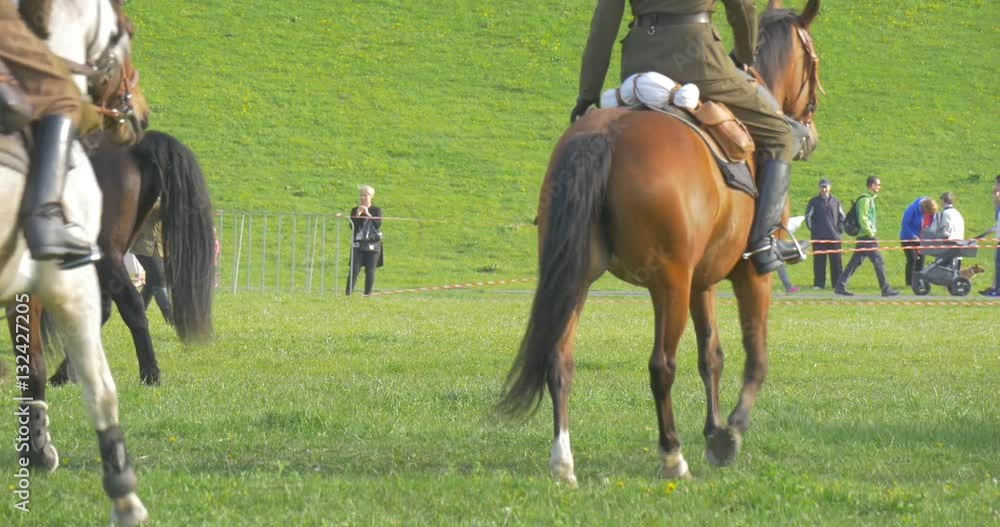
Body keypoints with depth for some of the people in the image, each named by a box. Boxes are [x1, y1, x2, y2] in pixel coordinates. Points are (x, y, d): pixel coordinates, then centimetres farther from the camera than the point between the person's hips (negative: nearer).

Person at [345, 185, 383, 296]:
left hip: (372, 245, 0)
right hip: (358, 244, 1)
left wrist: (367, 214, -14)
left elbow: (378, 225, -10)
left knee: (370, 271, -1)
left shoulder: (376, 211, 5)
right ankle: (348, 293, -11)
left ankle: (367, 294, 5)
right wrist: (357, 214, -13)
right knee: (354, 270, -9)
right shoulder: (355, 210, 9)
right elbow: (352, 227, -2)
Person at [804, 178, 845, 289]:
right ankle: (819, 283, 1)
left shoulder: (835, 202, 11)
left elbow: (843, 217, 17)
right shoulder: (814, 202, 6)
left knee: (836, 262, 0)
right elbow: (808, 217, 3)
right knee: (819, 262, -2)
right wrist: (812, 229, -7)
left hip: (834, 238, 1)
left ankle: (838, 283, 3)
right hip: (819, 238, -1)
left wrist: (840, 229, 5)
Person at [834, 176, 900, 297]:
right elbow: (863, 219, -20)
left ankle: (840, 286, 8)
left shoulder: (869, 199, 18)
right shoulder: (865, 200, -13)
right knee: (878, 261, -6)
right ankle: (885, 289, -3)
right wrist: (871, 234, -17)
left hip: (864, 237, 10)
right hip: (867, 237, -10)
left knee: (855, 262, 9)